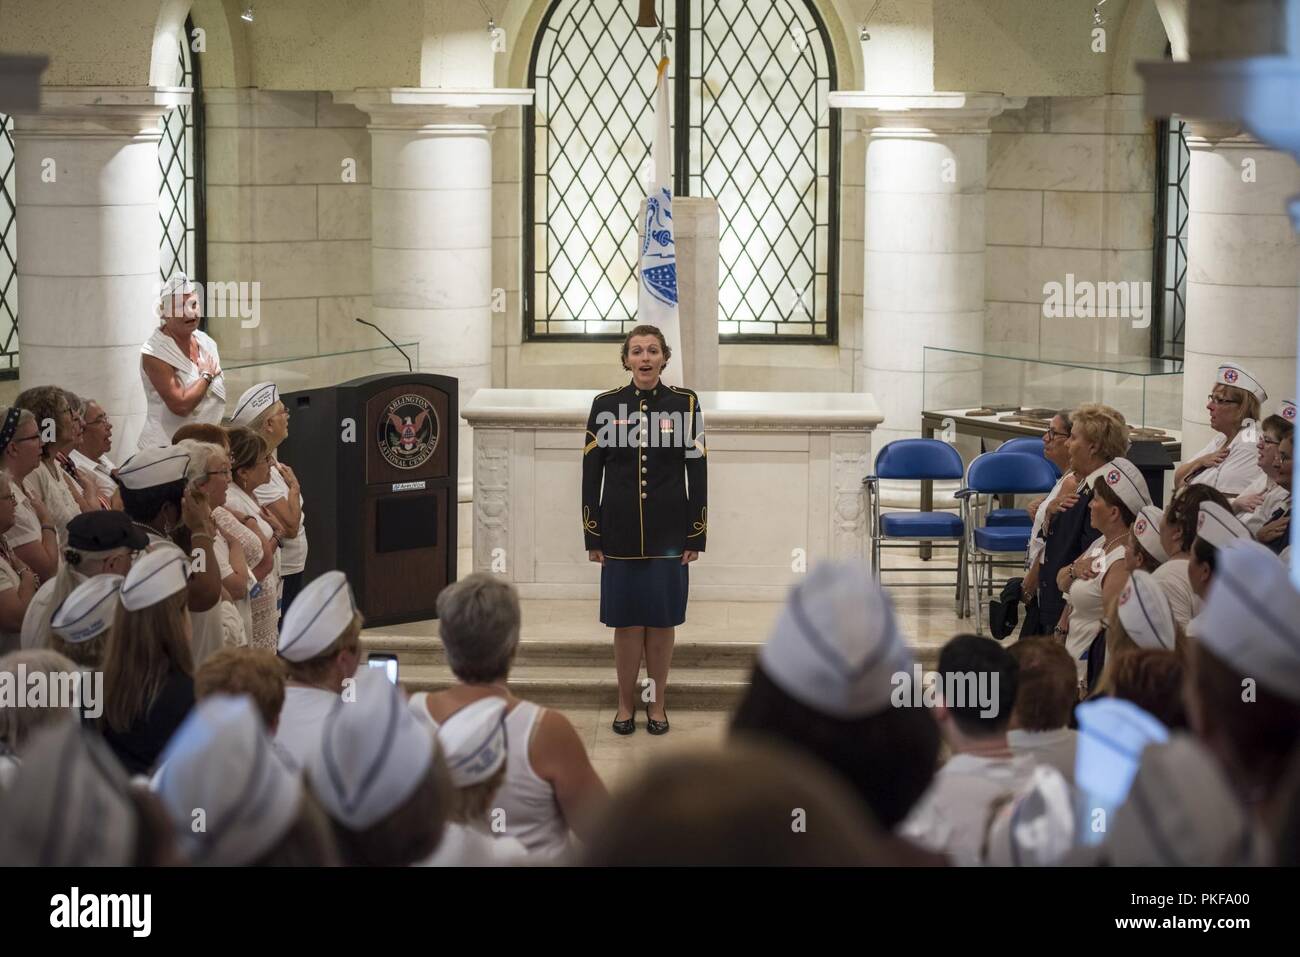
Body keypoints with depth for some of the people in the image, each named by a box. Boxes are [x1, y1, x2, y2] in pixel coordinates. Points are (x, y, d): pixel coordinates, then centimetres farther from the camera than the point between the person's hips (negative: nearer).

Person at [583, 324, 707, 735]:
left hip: (668, 532, 0)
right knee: (626, 620, 4)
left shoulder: (685, 403, -1)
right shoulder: (605, 405, 1)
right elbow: (591, 473, 3)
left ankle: (657, 703, 17)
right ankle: (626, 704, 16)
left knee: (661, 620, 5)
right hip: (621, 531, 0)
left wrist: (696, 535, -4)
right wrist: (592, 536, -1)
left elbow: (697, 471, 0)